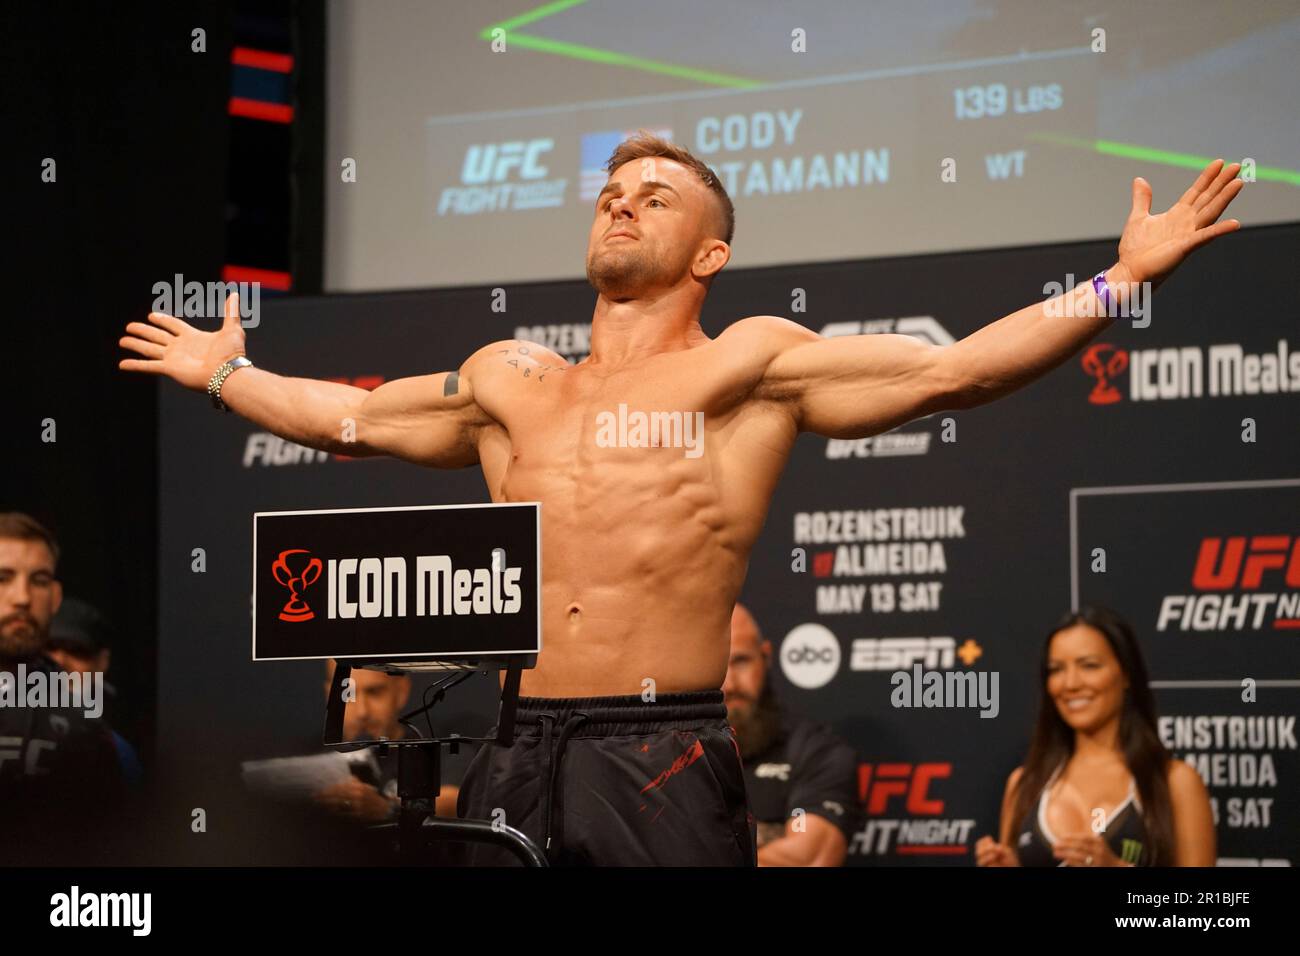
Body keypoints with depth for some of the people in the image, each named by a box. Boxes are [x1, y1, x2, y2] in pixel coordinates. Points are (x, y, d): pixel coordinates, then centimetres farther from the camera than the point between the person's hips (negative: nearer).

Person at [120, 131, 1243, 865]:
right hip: (522, 757, 5)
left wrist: (1121, 279, -7)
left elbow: (950, 369, -1)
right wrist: (227, 374, 44)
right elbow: (351, 416, 36)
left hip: (667, 763, -5)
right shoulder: (510, 381, 21)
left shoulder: (750, 365, 6)